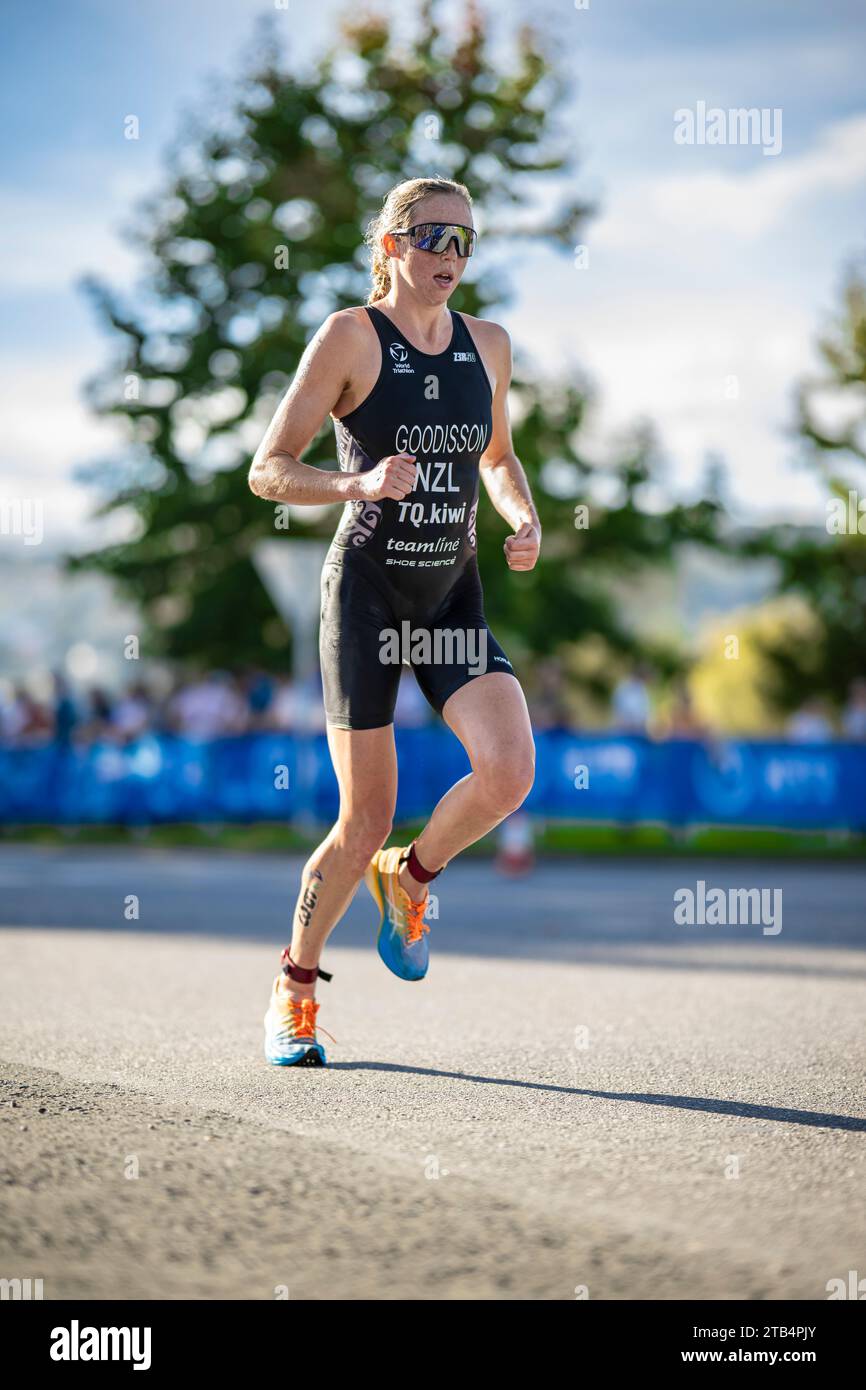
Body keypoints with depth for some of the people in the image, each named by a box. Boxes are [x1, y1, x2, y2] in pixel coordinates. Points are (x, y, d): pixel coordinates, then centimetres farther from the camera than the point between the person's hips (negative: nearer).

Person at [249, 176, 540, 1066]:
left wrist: (525, 523, 3)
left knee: (510, 771, -19)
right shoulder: (350, 337, -8)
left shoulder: (489, 345, 7)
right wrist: (359, 483, -27)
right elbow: (266, 471, -10)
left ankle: (408, 879, 12)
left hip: (454, 593, 4)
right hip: (367, 587, -4)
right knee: (365, 821, -5)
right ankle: (294, 990, 19)